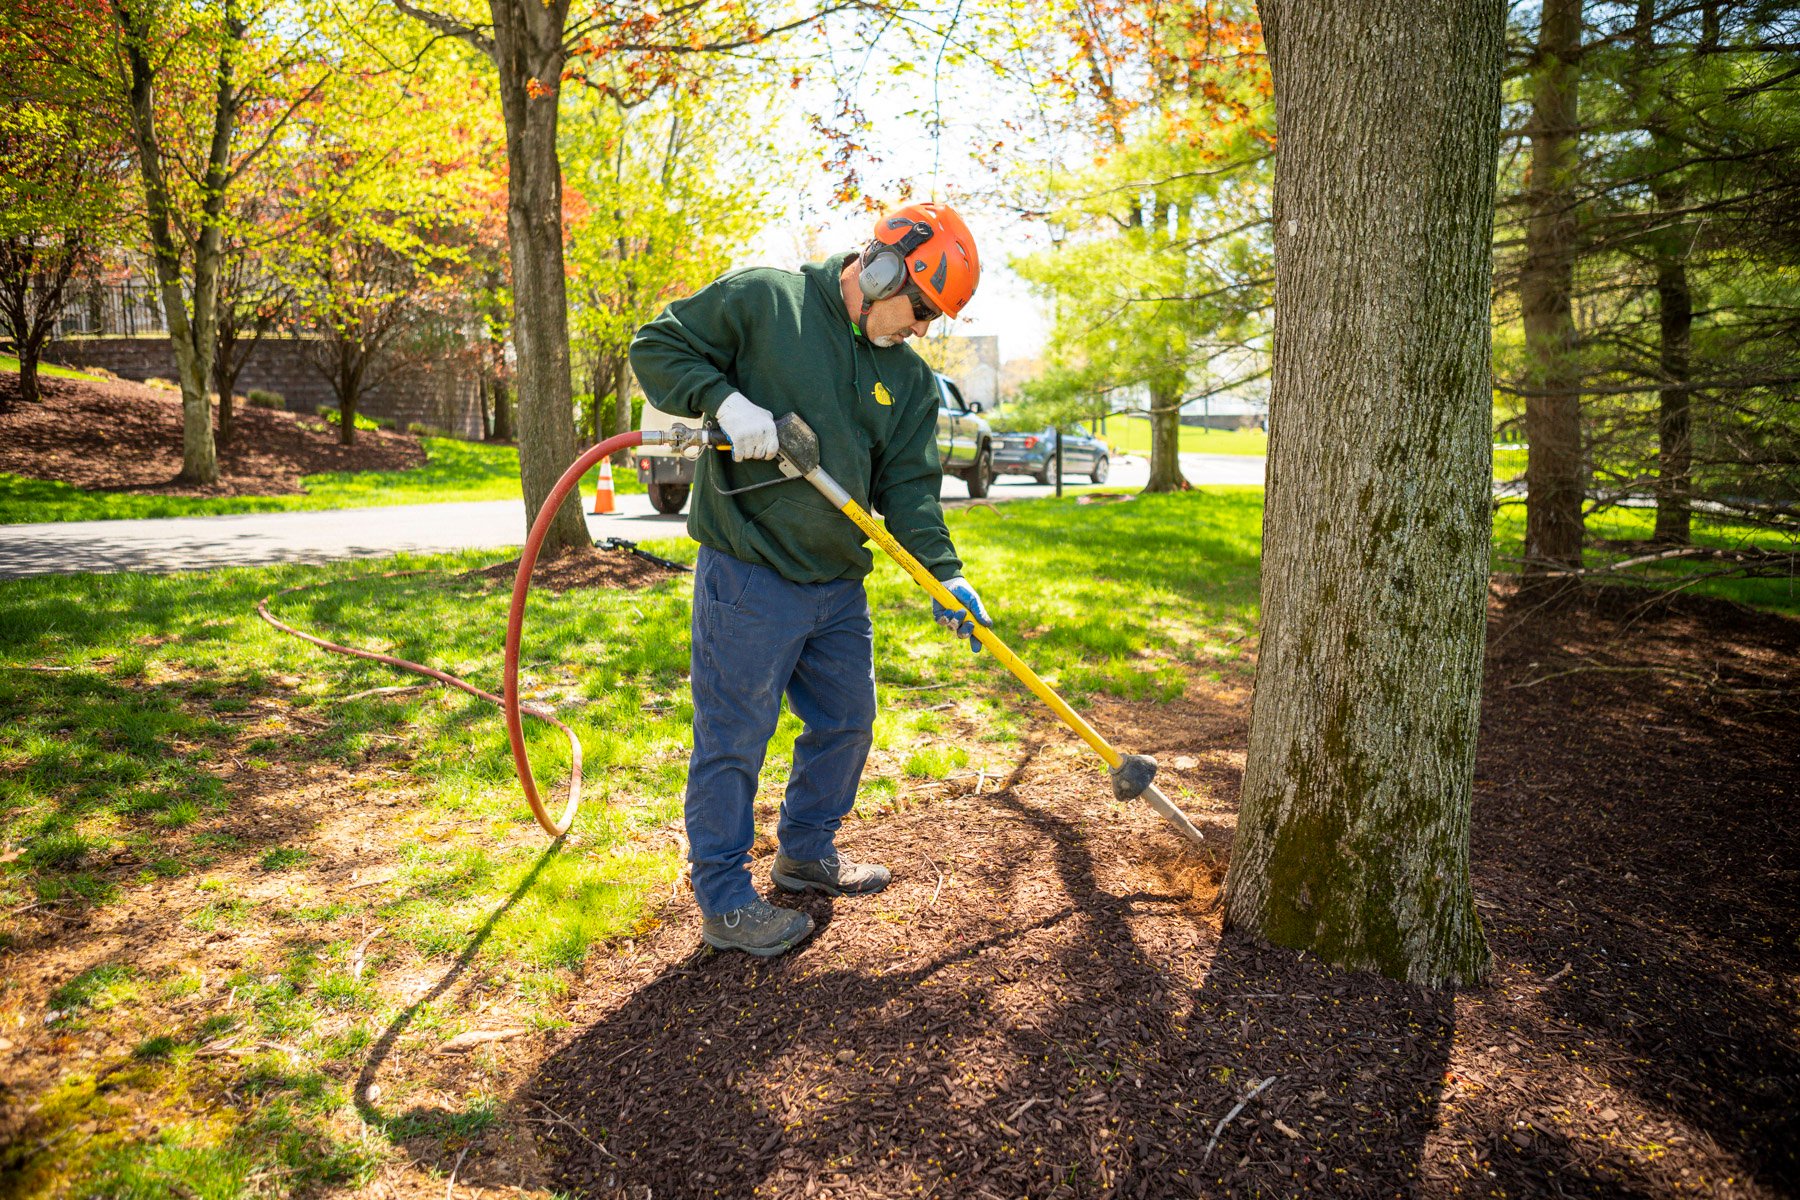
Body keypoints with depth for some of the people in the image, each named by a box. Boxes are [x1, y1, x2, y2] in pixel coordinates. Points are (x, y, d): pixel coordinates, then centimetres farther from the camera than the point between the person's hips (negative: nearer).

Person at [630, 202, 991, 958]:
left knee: (846, 724, 18)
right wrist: (725, 399, -20)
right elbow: (657, 347, -3)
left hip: (838, 584, 7)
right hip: (748, 579, -7)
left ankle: (806, 852, 39)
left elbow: (909, 485, 6)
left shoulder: (909, 378, 10)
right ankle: (724, 902, 18)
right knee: (733, 739, 2)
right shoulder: (761, 299, -6)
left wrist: (944, 572, -8)